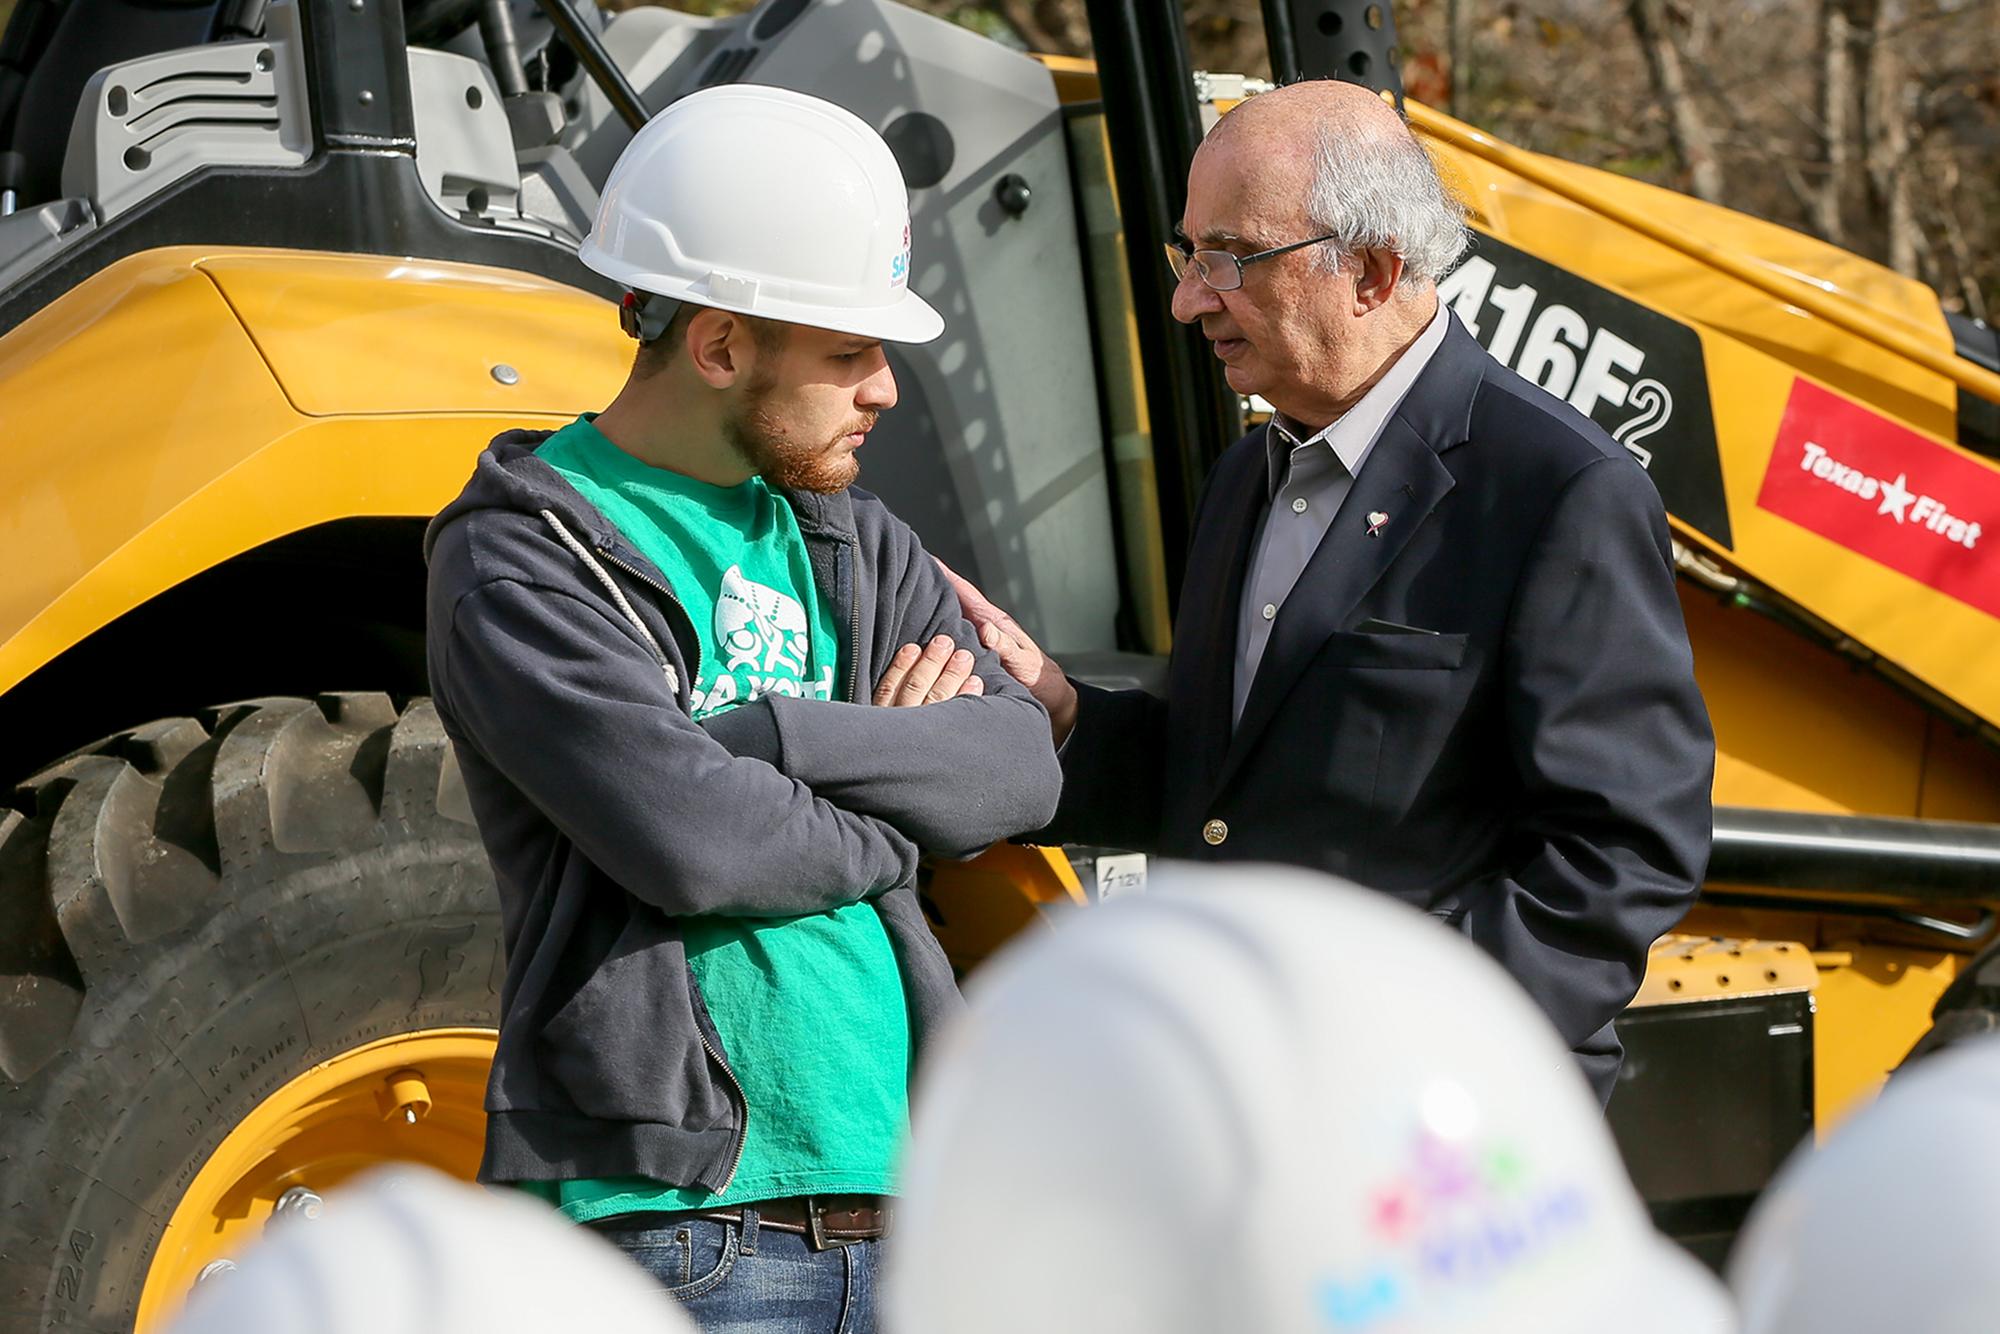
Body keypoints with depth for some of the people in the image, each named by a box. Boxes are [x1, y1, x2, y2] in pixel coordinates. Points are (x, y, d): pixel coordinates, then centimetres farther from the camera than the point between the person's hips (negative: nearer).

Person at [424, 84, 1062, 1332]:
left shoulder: (848, 538, 14)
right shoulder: (521, 560, -8)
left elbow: (1021, 765, 0)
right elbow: (690, 838, -21)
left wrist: (754, 732, -12)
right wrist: (896, 773, -3)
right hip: (673, 1223, -6)